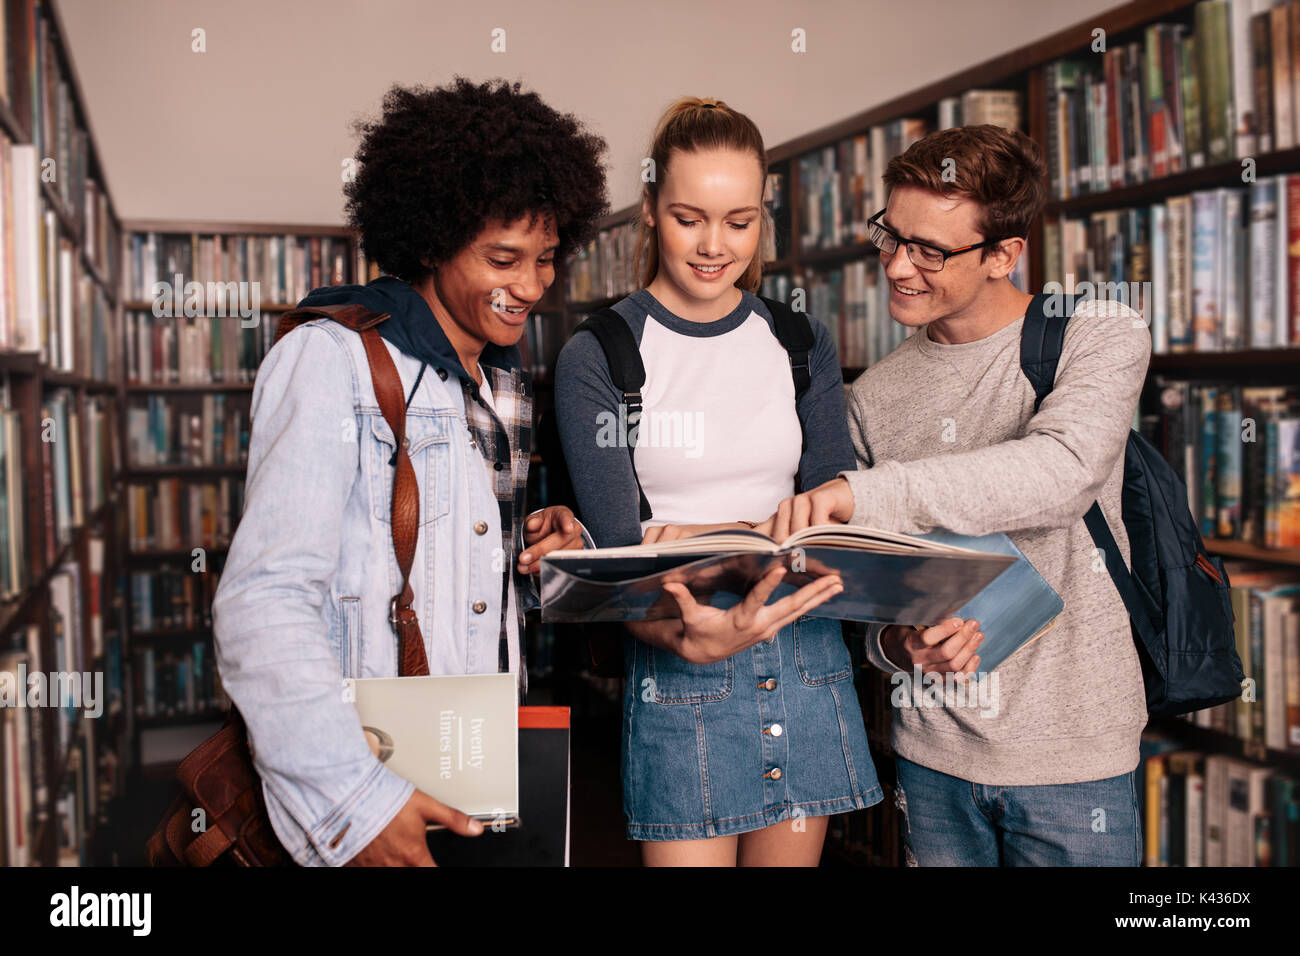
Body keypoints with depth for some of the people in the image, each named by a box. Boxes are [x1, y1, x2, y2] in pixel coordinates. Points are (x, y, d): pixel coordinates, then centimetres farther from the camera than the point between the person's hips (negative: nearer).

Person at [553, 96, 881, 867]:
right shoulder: (598, 357, -3)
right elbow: (617, 548, -10)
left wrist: (705, 534, -16)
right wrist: (685, 639, -29)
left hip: (806, 662, 3)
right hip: (682, 681, -3)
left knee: (791, 854, 14)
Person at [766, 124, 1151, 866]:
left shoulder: (1101, 337, -7)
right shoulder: (876, 395, 3)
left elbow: (1063, 470, -28)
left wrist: (861, 491, -34)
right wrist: (898, 645, -14)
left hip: (1072, 749, -3)